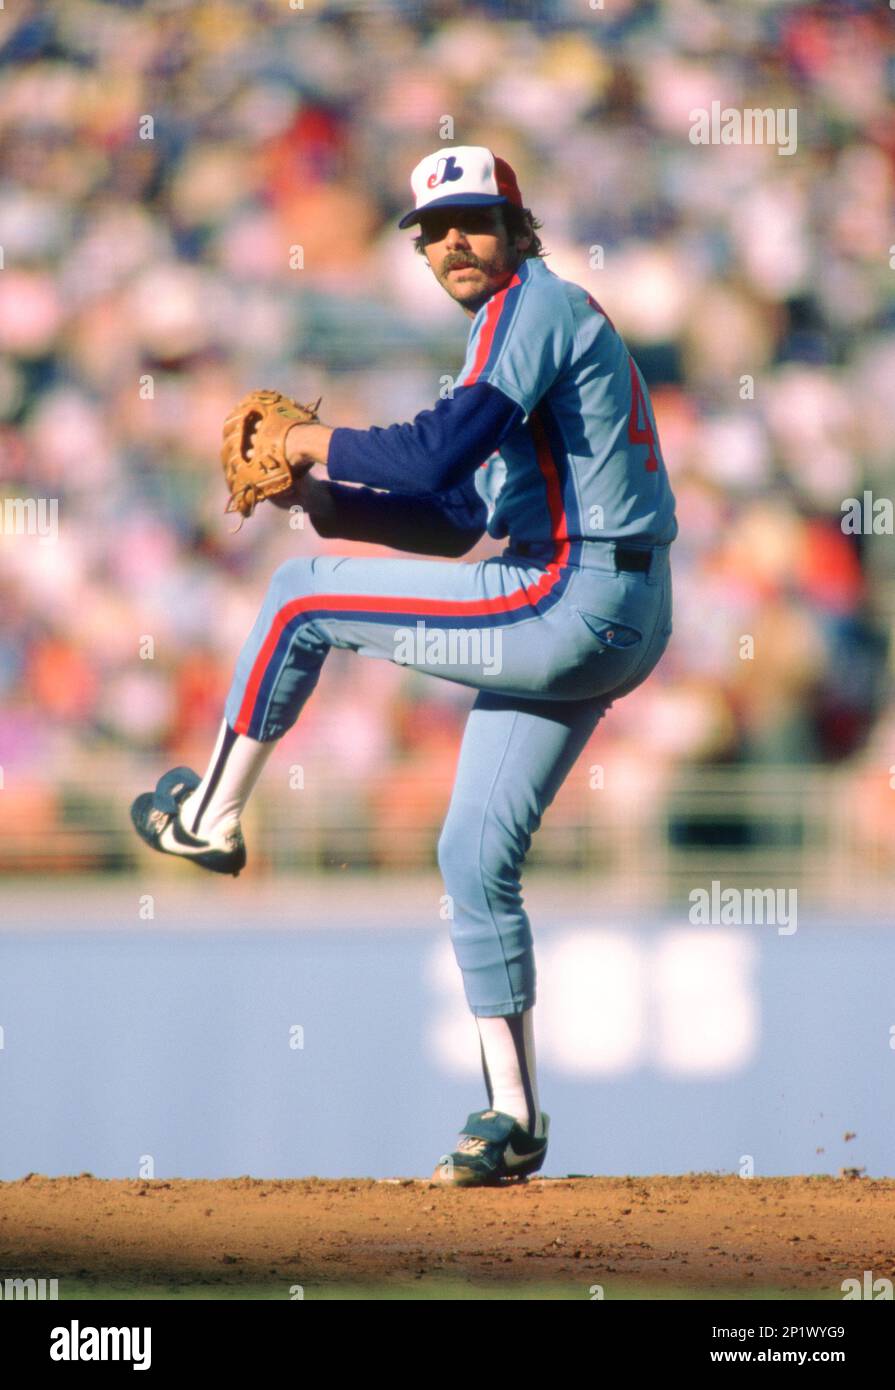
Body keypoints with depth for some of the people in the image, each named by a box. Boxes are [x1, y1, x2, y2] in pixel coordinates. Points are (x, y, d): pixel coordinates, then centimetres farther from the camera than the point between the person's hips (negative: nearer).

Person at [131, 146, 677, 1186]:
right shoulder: (528, 323, 24)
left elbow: (445, 448, -23)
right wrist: (325, 498, 14)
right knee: (475, 857, 10)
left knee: (301, 596, 0)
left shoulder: (533, 307, -8)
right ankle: (513, 1121, 13)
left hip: (567, 608, -10)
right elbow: (451, 522, 25)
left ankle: (211, 818, 16)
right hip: (615, 626, 10)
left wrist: (326, 443, -8)